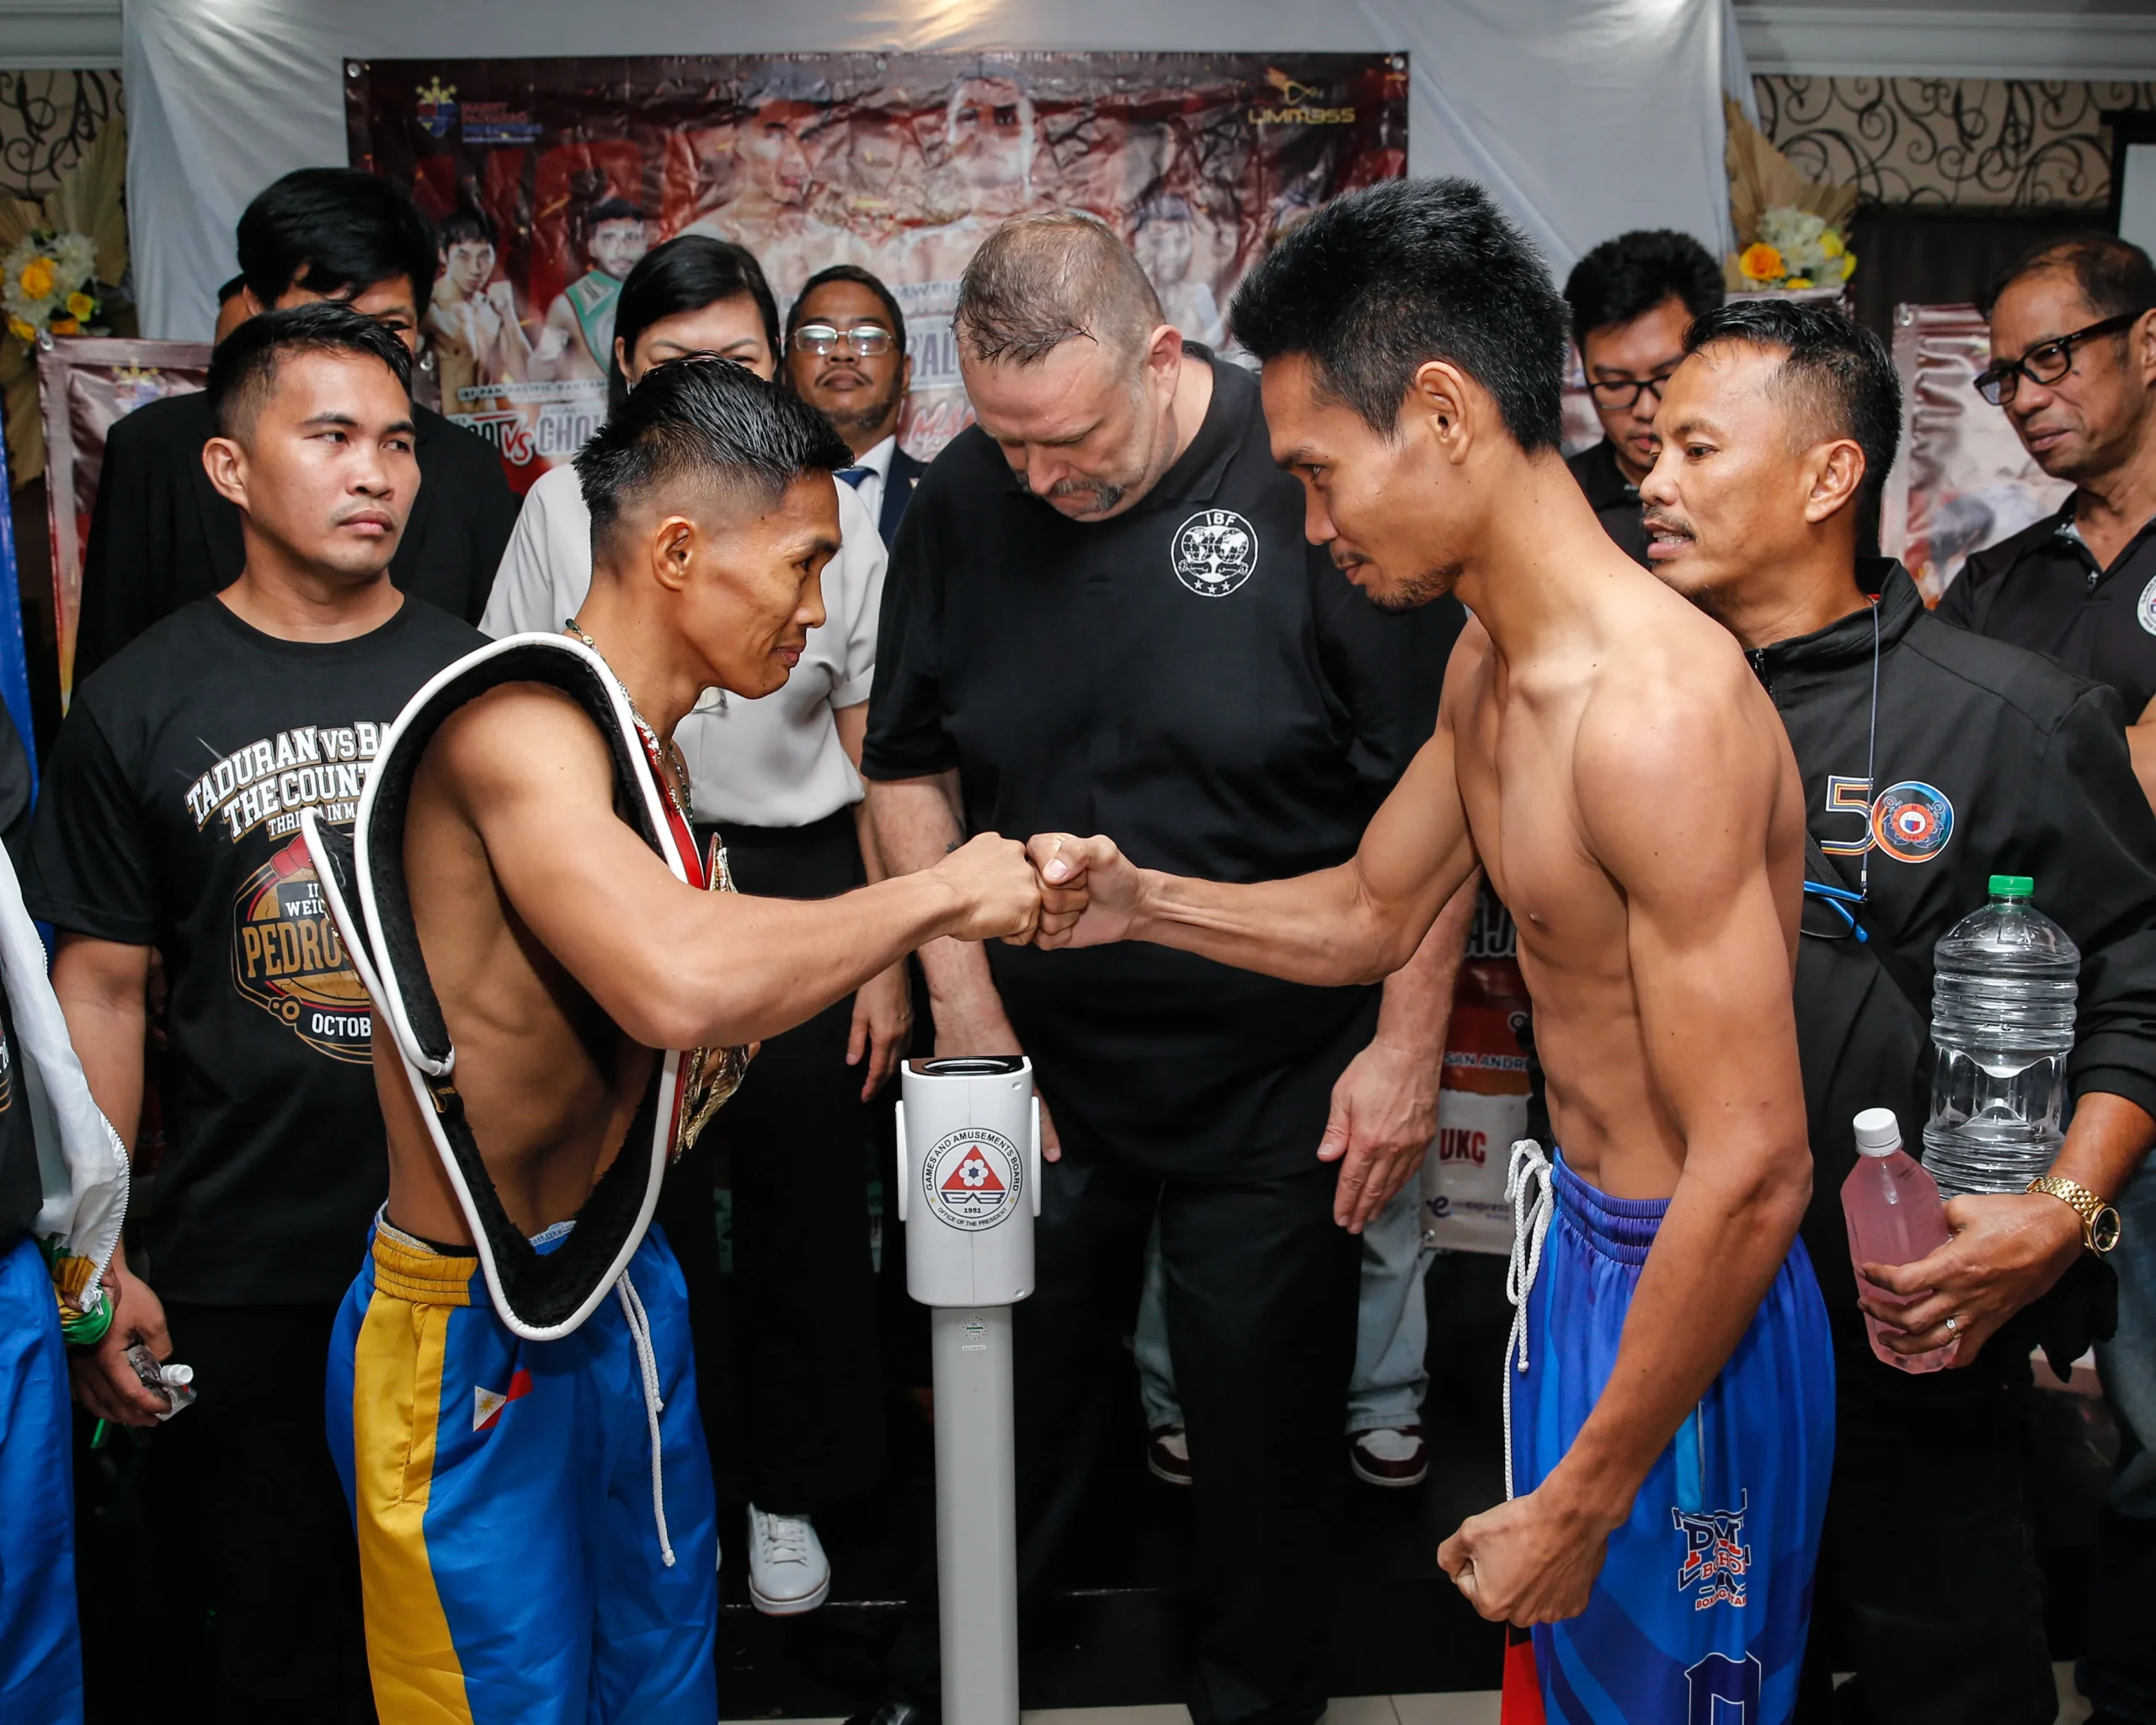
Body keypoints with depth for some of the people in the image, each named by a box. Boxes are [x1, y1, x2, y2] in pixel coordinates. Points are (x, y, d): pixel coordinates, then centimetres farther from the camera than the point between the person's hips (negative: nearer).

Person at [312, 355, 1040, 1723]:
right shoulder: (518, 725, -23)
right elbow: (682, 983, -40)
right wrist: (939, 894, -26)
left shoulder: (638, 739, 6)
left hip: (619, 1283, 9)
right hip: (477, 1336, -8)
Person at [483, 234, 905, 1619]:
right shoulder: (567, 507, 0)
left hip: (802, 884, 0)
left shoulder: (833, 515, 1)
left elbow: (878, 752, 4)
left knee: (807, 1195, 6)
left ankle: (792, 1490, 28)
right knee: (644, 1201, 6)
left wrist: (893, 956, 2)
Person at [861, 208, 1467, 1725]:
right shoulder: (965, 498, -2)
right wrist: (969, 1015, 3)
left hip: (1279, 1081, -3)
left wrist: (1407, 1046, -9)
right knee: (1005, 1399, 16)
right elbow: (907, 766, 7)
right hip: (1040, 1054, 3)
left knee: (1269, 1415, 11)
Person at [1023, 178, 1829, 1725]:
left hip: (1690, 1306, -9)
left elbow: (1753, 1171, -28)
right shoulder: (1488, 665, 1)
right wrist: (1140, 901, 2)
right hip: (1575, 1242, 9)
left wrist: (1580, 1504, -21)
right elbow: (1374, 914, 16)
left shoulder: (1656, 707, -29)